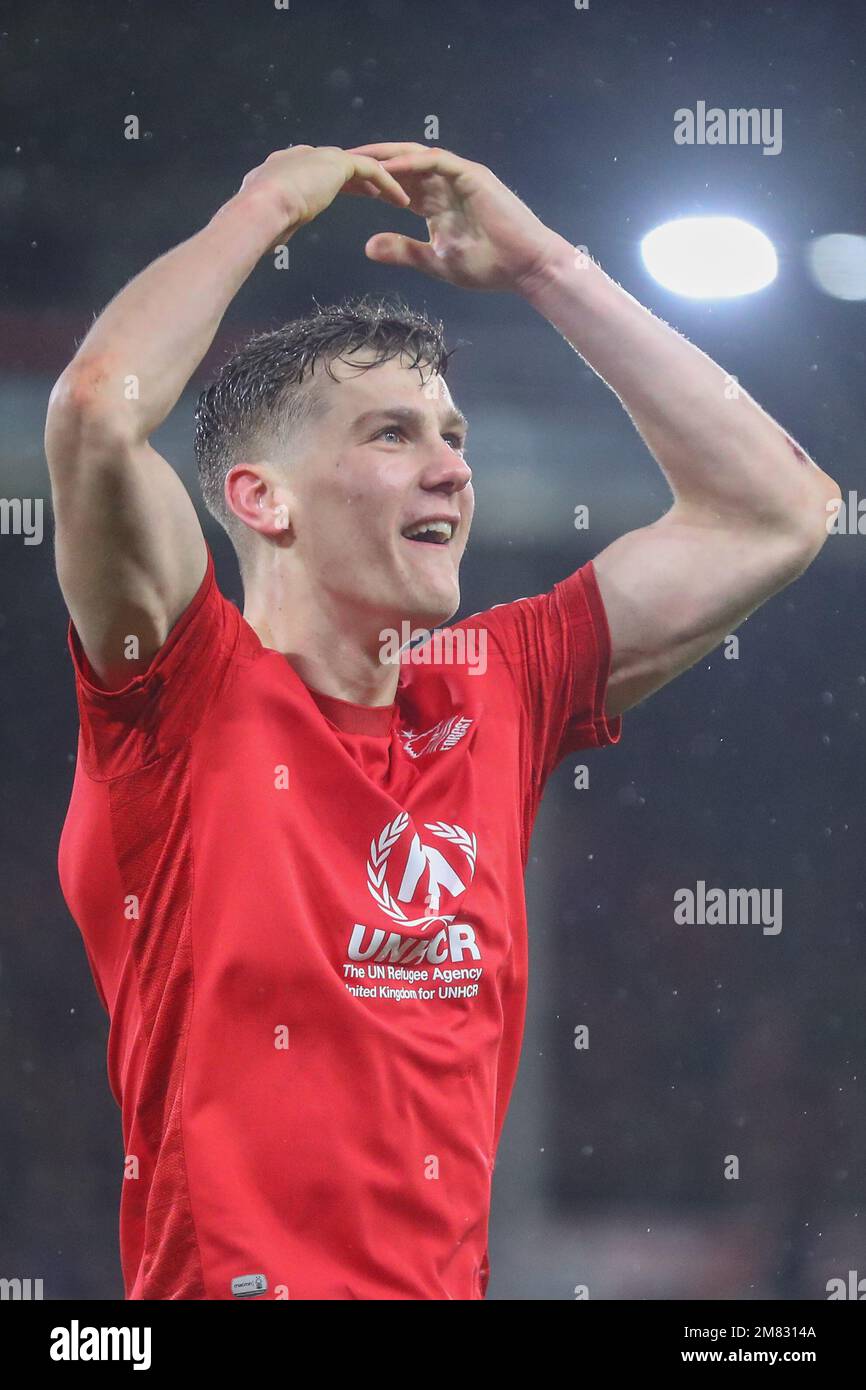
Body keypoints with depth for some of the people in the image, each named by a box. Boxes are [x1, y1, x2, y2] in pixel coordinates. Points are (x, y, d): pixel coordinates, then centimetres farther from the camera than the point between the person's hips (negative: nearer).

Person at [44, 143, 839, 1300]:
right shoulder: (192, 697, -3)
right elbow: (99, 412, -19)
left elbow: (775, 510, 15)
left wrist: (544, 265, 13)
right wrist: (270, 204, -4)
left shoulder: (496, 696, 10)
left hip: (450, 1275, 4)